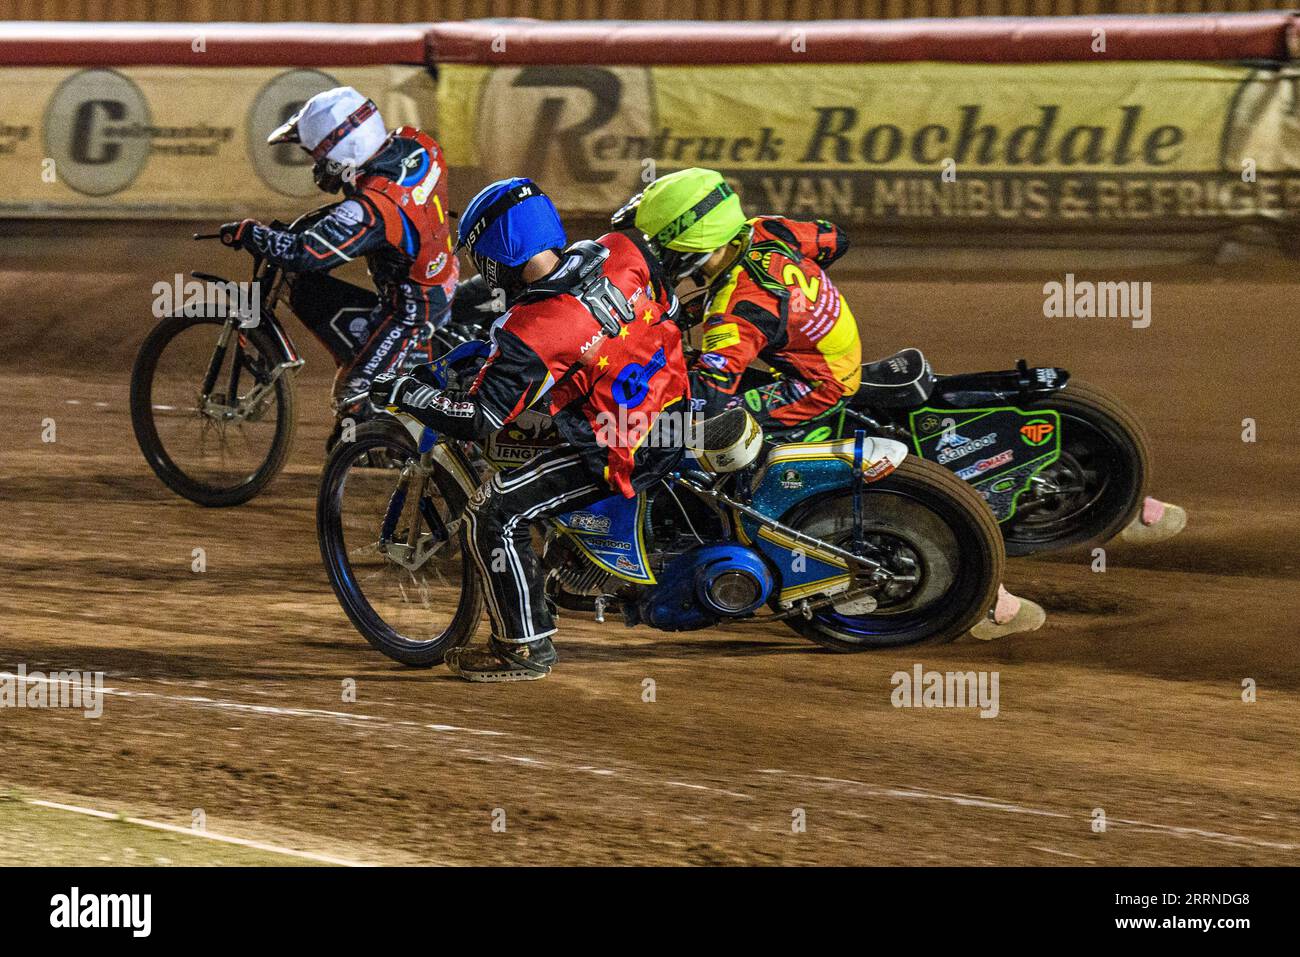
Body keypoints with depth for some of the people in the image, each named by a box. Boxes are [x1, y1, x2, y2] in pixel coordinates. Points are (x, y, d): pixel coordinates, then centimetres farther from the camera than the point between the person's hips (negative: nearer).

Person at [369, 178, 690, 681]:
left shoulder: (530, 333, -23)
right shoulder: (622, 252, -7)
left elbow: (475, 421, -20)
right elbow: (667, 303, 13)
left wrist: (405, 391, -6)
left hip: (621, 456, -8)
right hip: (680, 409, 8)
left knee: (492, 512, -5)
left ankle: (526, 648, 3)